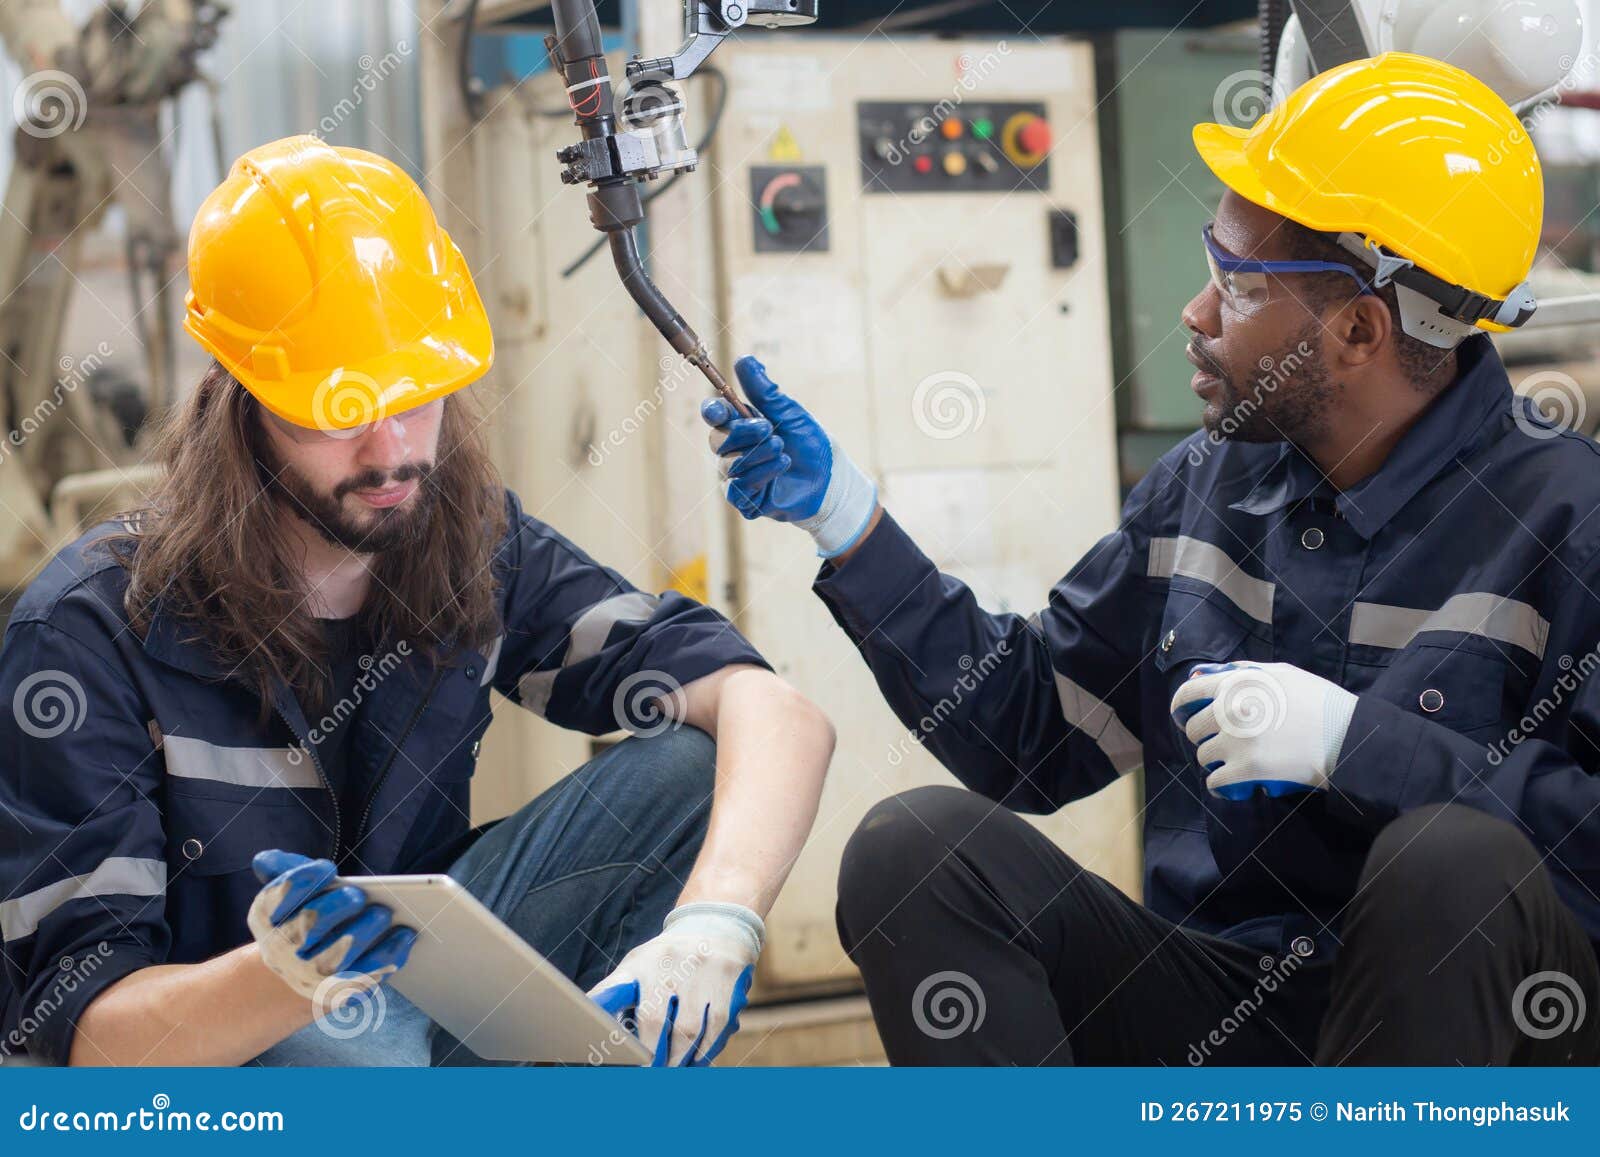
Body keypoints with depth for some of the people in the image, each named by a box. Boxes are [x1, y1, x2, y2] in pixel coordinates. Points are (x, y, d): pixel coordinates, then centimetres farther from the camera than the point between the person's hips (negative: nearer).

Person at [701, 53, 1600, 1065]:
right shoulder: (1204, 486, 8)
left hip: (1448, 1018, -4)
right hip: (1210, 1014, 4)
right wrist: (849, 518, 7)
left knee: (1460, 857, -36)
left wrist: (1355, 742, -26)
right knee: (913, 848, -14)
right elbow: (1033, 735, 13)